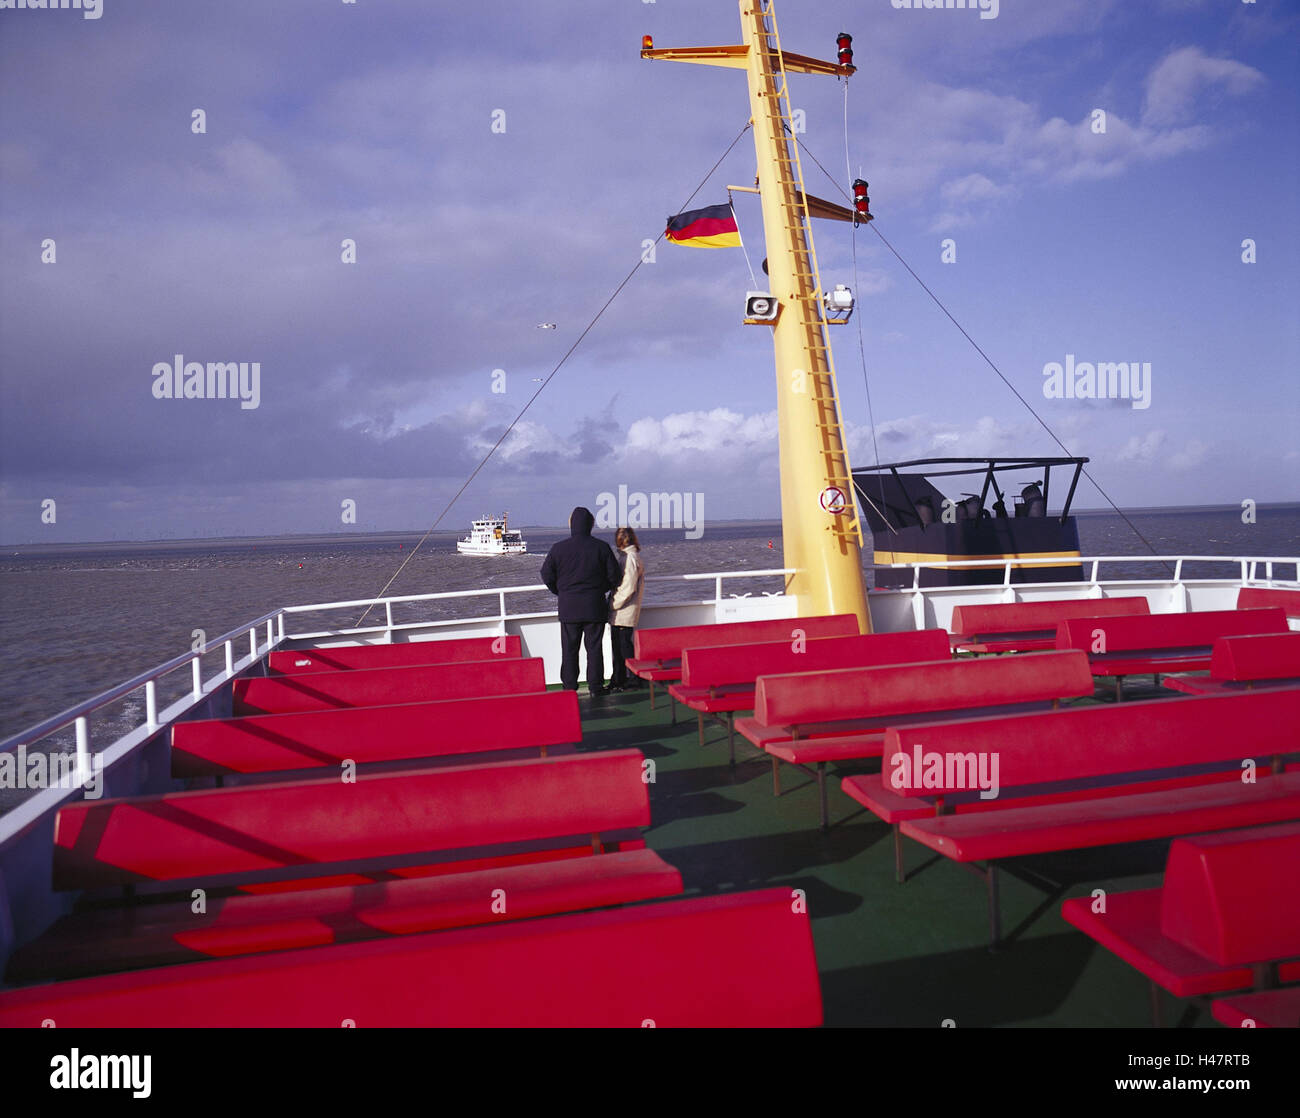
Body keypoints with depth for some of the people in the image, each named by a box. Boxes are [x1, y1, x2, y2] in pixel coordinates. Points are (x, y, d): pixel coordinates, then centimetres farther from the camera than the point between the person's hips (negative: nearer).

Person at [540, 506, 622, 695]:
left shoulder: (559, 548, -4)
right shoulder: (601, 547, -4)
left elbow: (547, 575, 1)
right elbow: (614, 576, -1)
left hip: (568, 607, 0)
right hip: (595, 606, 0)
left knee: (569, 648, 7)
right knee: (594, 646, 6)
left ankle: (569, 687, 8)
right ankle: (595, 686, 7)